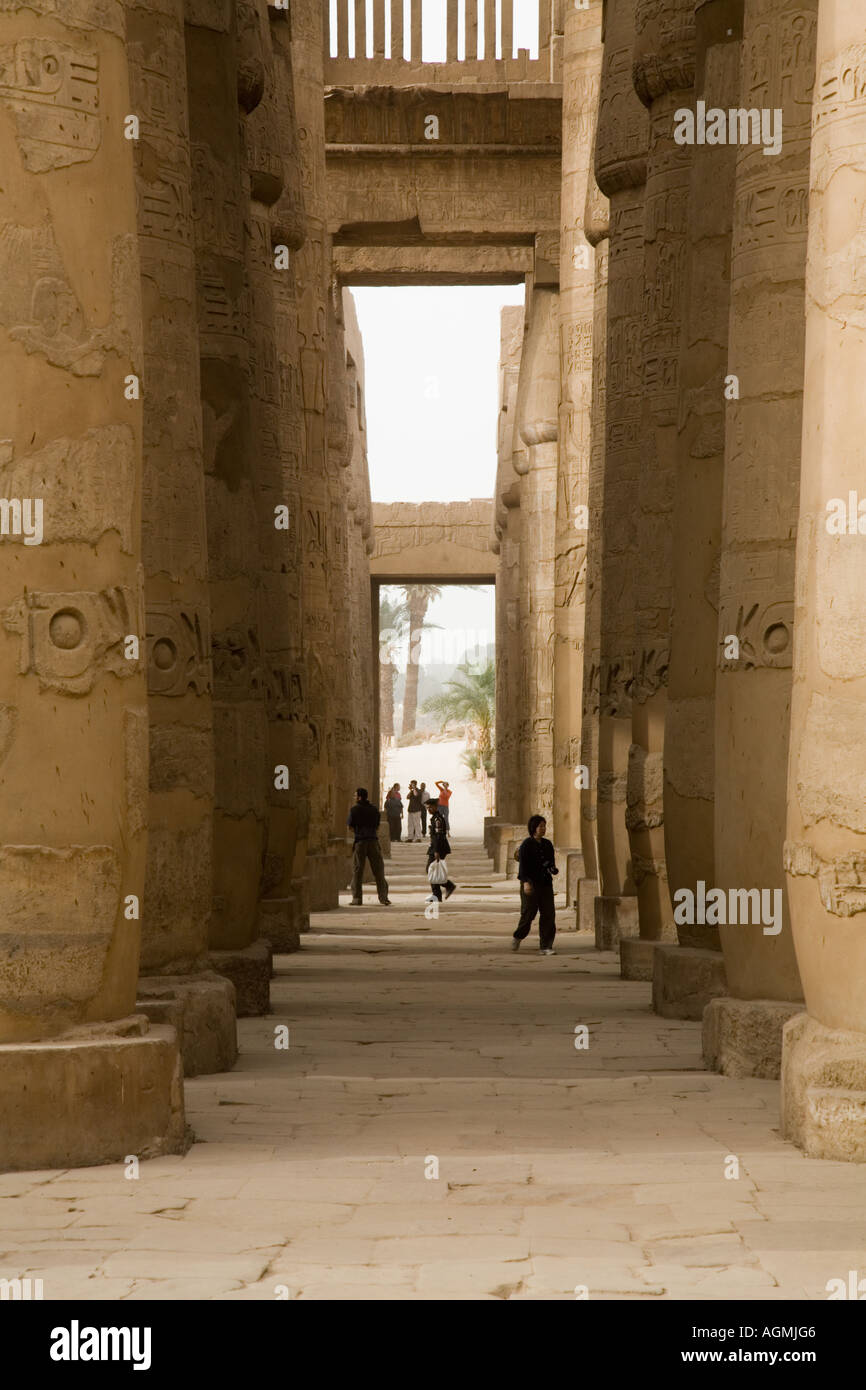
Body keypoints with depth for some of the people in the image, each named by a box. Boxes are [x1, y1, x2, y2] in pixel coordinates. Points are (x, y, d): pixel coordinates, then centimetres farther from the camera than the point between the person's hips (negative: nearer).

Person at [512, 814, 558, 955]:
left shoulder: (547, 844, 13)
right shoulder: (527, 844, -5)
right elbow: (522, 864, -11)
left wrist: (553, 869, -2)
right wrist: (526, 882, -21)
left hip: (545, 884, 5)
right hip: (531, 884, -5)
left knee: (549, 914, -3)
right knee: (528, 913, -1)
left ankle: (546, 946, -1)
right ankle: (517, 937, 26)